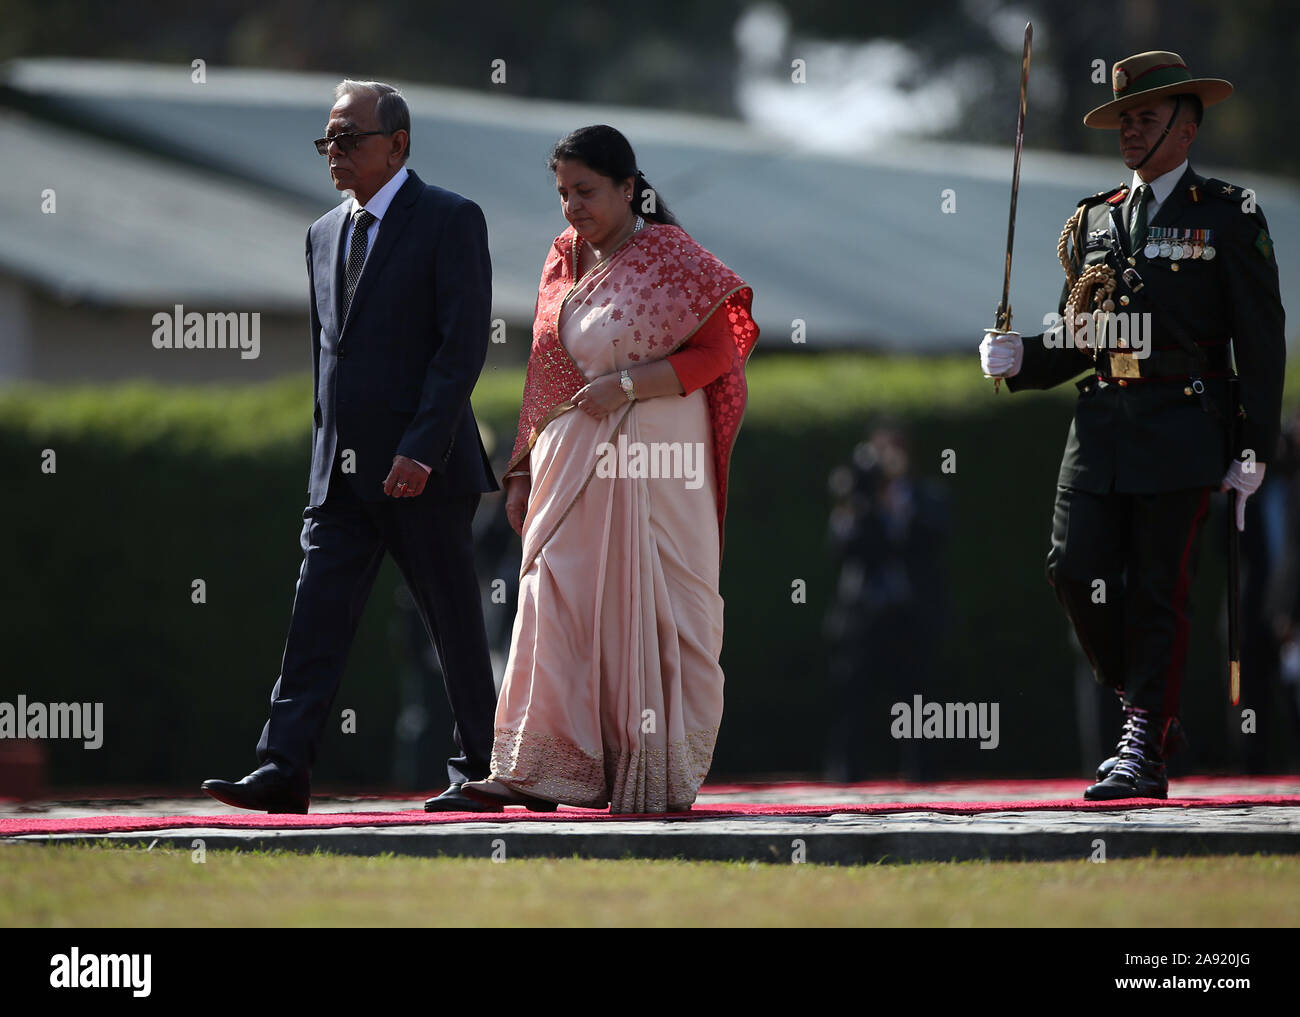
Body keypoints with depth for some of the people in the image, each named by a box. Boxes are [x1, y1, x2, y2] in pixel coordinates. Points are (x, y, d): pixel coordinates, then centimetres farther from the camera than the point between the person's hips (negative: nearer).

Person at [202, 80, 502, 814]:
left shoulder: (450, 221, -6)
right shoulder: (325, 235, 16)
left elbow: (464, 342, -13)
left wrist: (421, 449, -20)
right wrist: (328, 449, 15)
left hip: (423, 470, -6)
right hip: (342, 472, 6)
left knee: (456, 622, 2)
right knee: (317, 617, -3)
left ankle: (479, 772, 10)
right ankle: (284, 773, -8)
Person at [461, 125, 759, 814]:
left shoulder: (670, 258, -4)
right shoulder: (563, 260, 14)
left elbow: (717, 353, -9)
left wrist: (626, 384, -17)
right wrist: (523, 470, 15)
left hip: (652, 466, -5)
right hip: (569, 462, 5)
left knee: (651, 610, -3)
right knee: (555, 602, -5)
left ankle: (660, 778, 4)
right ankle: (546, 770, -7)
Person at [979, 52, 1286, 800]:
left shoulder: (1229, 217, 3)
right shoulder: (1094, 222, 17)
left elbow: (1261, 340, 0)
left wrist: (1254, 447, -7)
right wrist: (1019, 358, -1)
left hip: (1181, 429, -5)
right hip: (1101, 423, 5)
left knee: (1159, 590, -5)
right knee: (1076, 571, -6)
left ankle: (1144, 754, 0)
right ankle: (1152, 713, 13)